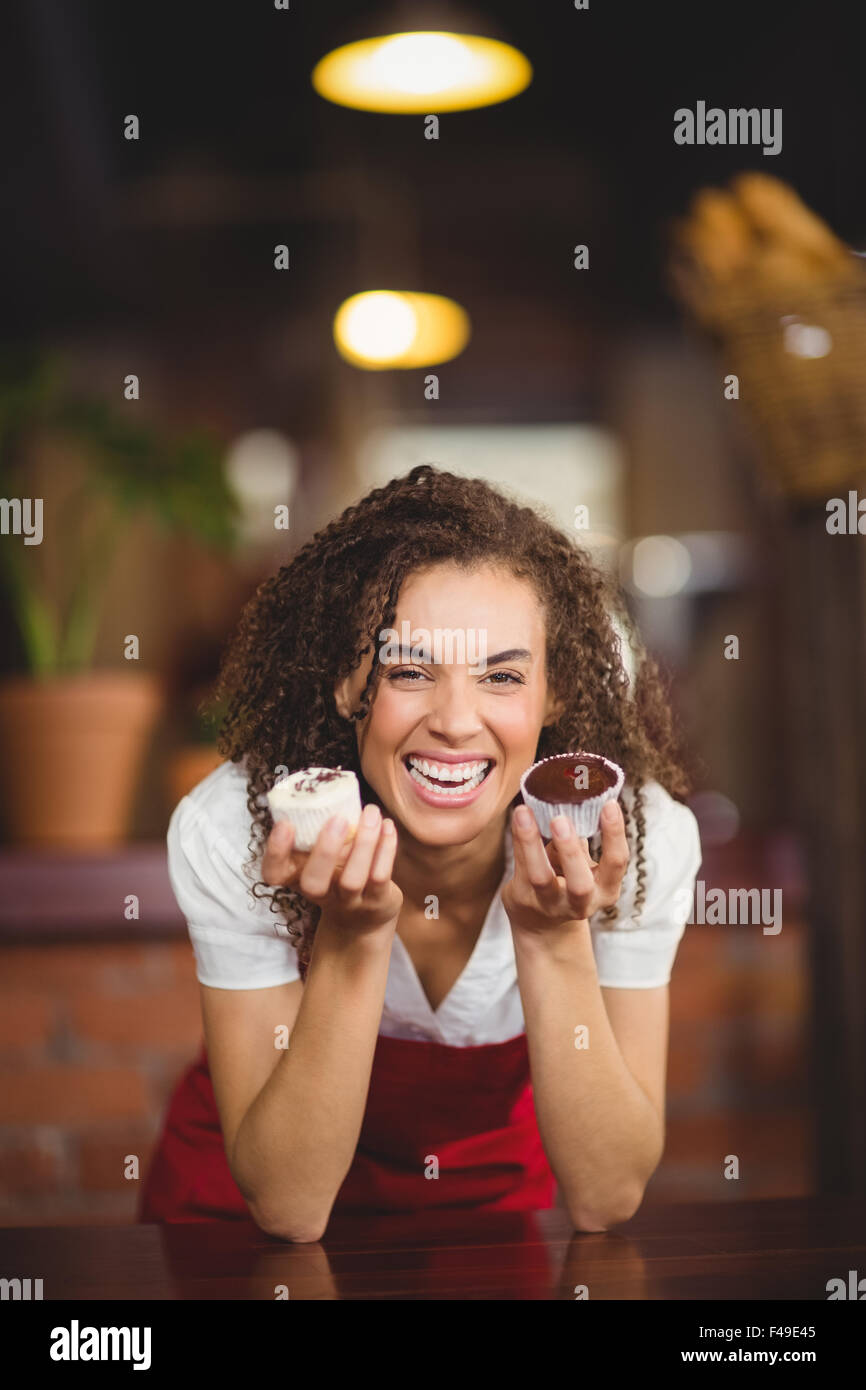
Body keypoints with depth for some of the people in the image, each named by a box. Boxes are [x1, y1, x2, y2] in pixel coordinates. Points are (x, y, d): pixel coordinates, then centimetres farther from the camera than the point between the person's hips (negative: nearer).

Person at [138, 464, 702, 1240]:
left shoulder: (643, 835, -20)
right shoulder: (229, 834, -23)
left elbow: (605, 1201, -19)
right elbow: (285, 1205, -22)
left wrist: (556, 938, -32)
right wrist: (351, 936, -34)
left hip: (497, 1182, 1)